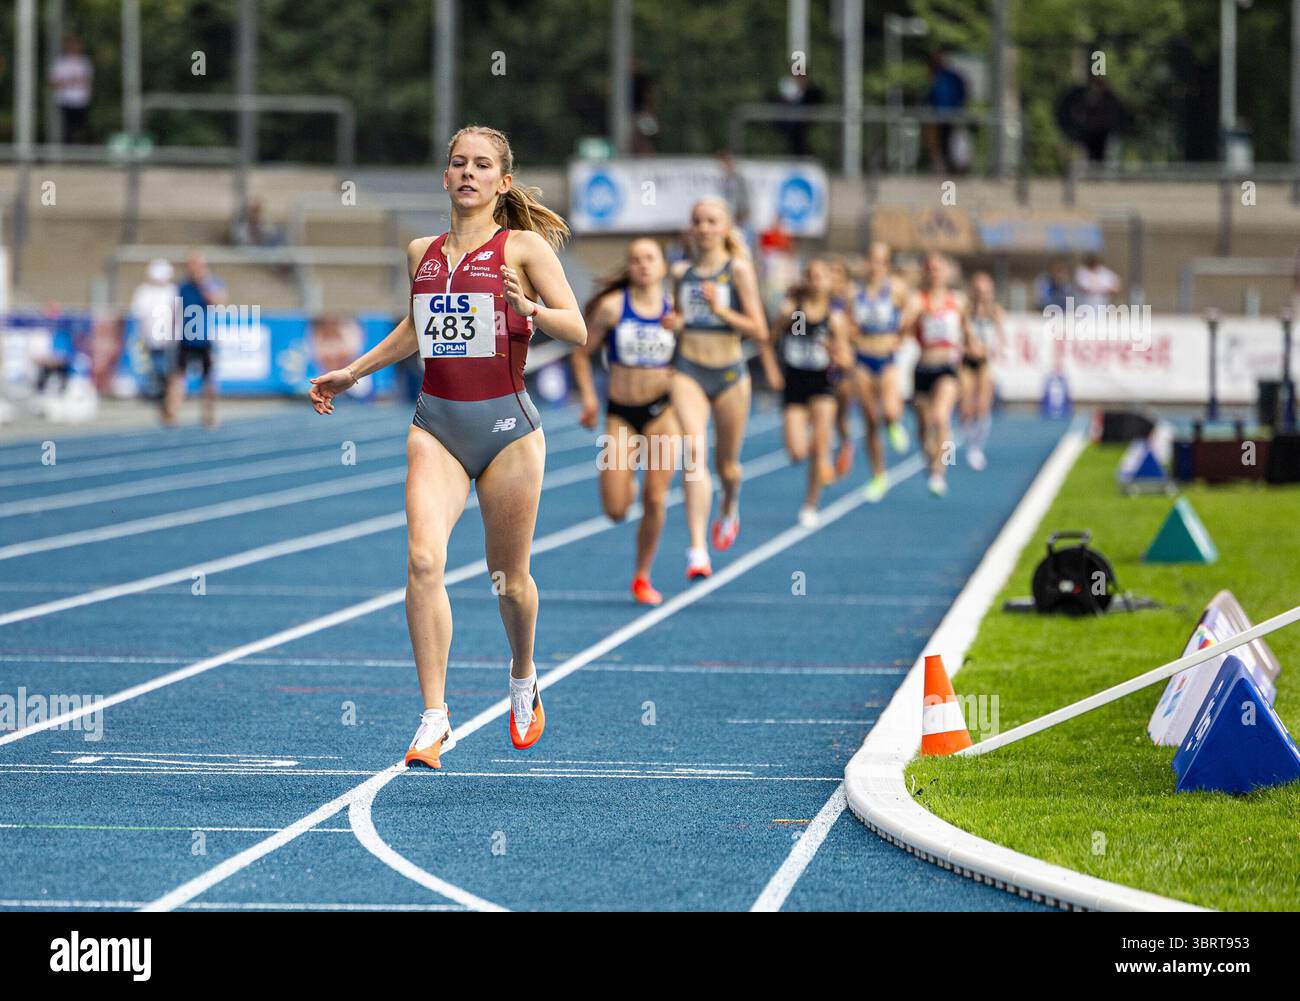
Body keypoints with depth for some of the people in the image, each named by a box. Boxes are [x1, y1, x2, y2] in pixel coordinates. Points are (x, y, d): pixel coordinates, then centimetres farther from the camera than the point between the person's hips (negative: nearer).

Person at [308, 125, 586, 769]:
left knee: (508, 579, 8)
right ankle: (434, 718, -18)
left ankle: (523, 677, 40)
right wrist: (352, 373, 29)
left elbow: (578, 331, -6)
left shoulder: (524, 247, -3)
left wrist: (531, 310, -25)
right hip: (436, 424, 3)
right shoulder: (422, 253, 10)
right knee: (422, 559, -18)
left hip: (506, 425, -3)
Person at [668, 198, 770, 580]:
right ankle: (698, 550, -24)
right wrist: (672, 324, -1)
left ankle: (730, 508, 50)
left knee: (727, 463, 13)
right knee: (694, 454, -18)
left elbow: (759, 331, -6)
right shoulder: (681, 273, 7)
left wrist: (720, 309, -18)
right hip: (687, 371, 1)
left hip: (729, 373, -1)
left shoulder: (738, 269, -3)